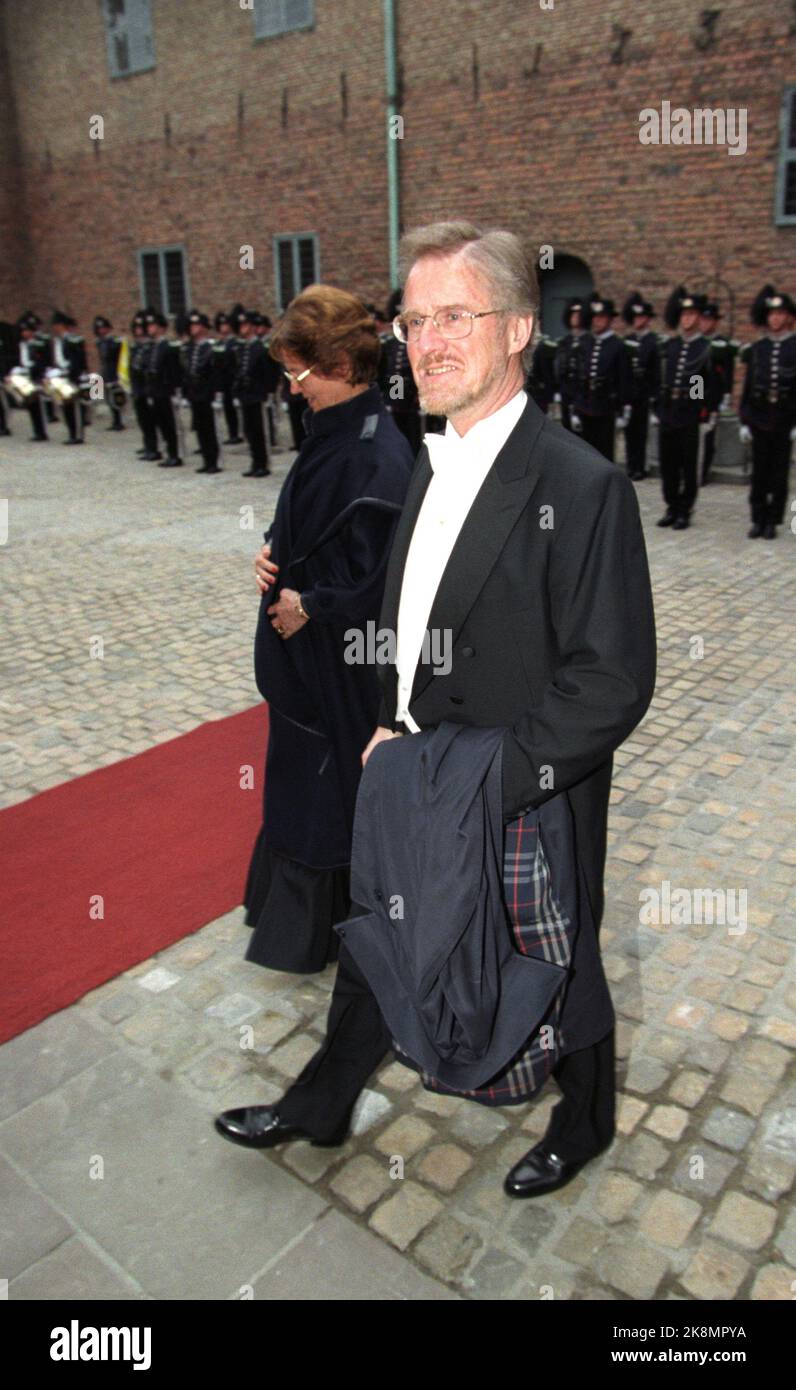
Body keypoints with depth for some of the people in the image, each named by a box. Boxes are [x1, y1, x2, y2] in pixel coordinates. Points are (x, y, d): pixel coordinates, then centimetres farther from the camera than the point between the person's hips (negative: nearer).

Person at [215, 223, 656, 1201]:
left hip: (524, 811, -6)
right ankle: (319, 1108, 48)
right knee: (370, 951, 23)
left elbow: (613, 679, -22)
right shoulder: (430, 466, 5)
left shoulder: (580, 486, -21)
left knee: (556, 977, 18)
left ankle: (584, 1123, 49)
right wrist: (387, 732, 2)